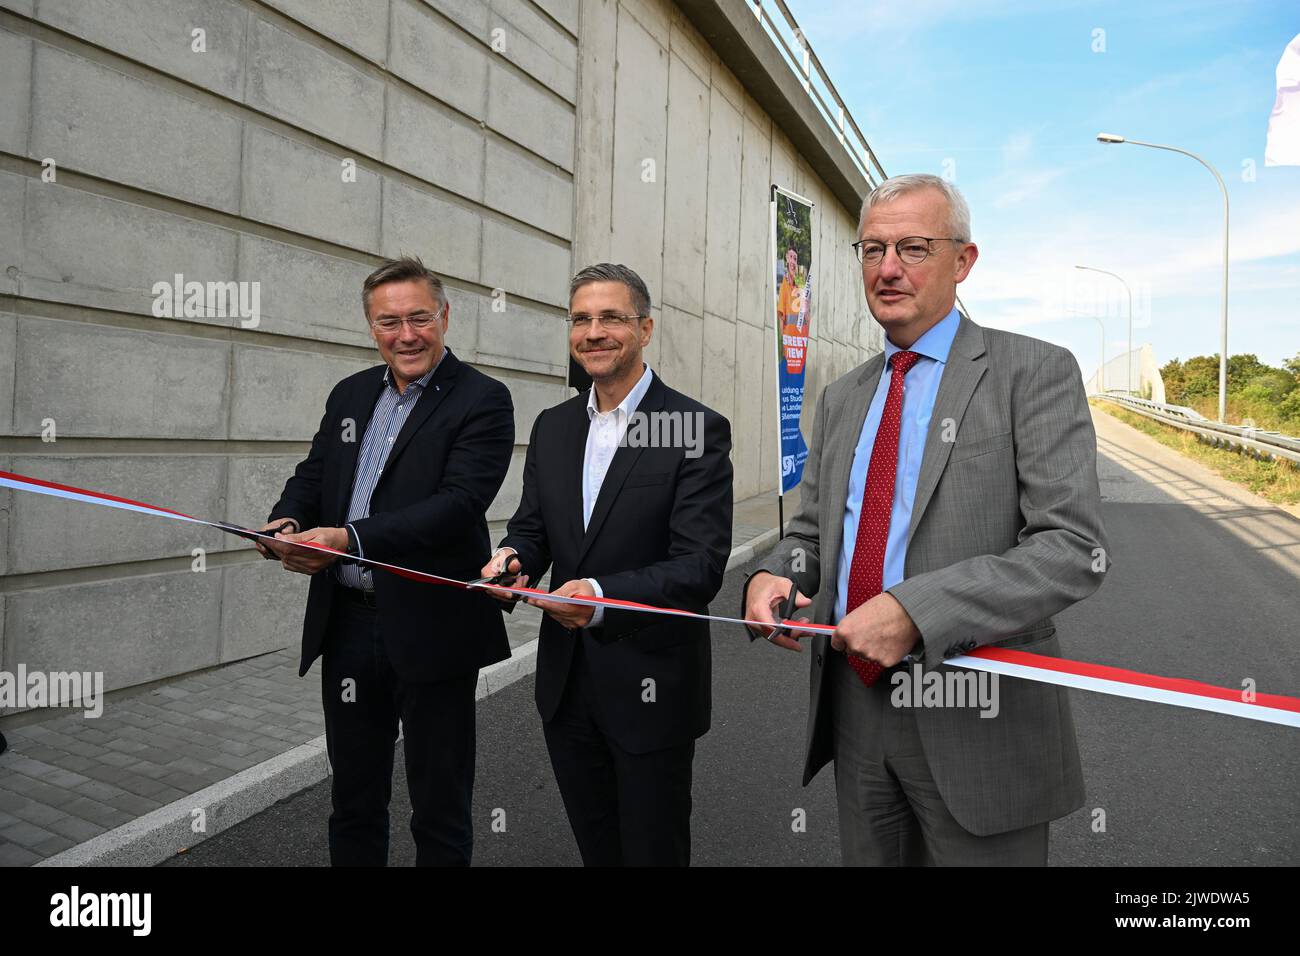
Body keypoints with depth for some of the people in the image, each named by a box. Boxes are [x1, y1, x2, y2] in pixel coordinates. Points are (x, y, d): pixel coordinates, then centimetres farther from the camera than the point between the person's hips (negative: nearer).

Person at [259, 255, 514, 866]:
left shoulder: (482, 401, -9)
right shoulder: (350, 395, 11)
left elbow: (459, 502, -21)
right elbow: (312, 476, 13)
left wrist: (349, 538, -30)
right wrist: (285, 525, -10)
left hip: (430, 633, -5)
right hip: (347, 626, 6)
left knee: (439, 809, 11)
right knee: (354, 799, 22)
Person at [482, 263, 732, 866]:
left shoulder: (699, 429, -13)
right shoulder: (552, 427, 6)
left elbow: (702, 565, -19)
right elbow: (531, 527, 10)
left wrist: (604, 596, -33)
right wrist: (512, 558, -13)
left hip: (650, 685, -5)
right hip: (565, 680, 5)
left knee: (652, 850, 14)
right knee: (594, 847, 23)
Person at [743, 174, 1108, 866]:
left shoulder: (1034, 373, -8)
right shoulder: (841, 399, 10)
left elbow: (1073, 549, -17)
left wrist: (915, 610, -26)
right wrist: (771, 576, -9)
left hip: (976, 725, -5)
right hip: (853, 707, 5)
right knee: (868, 859, 20)